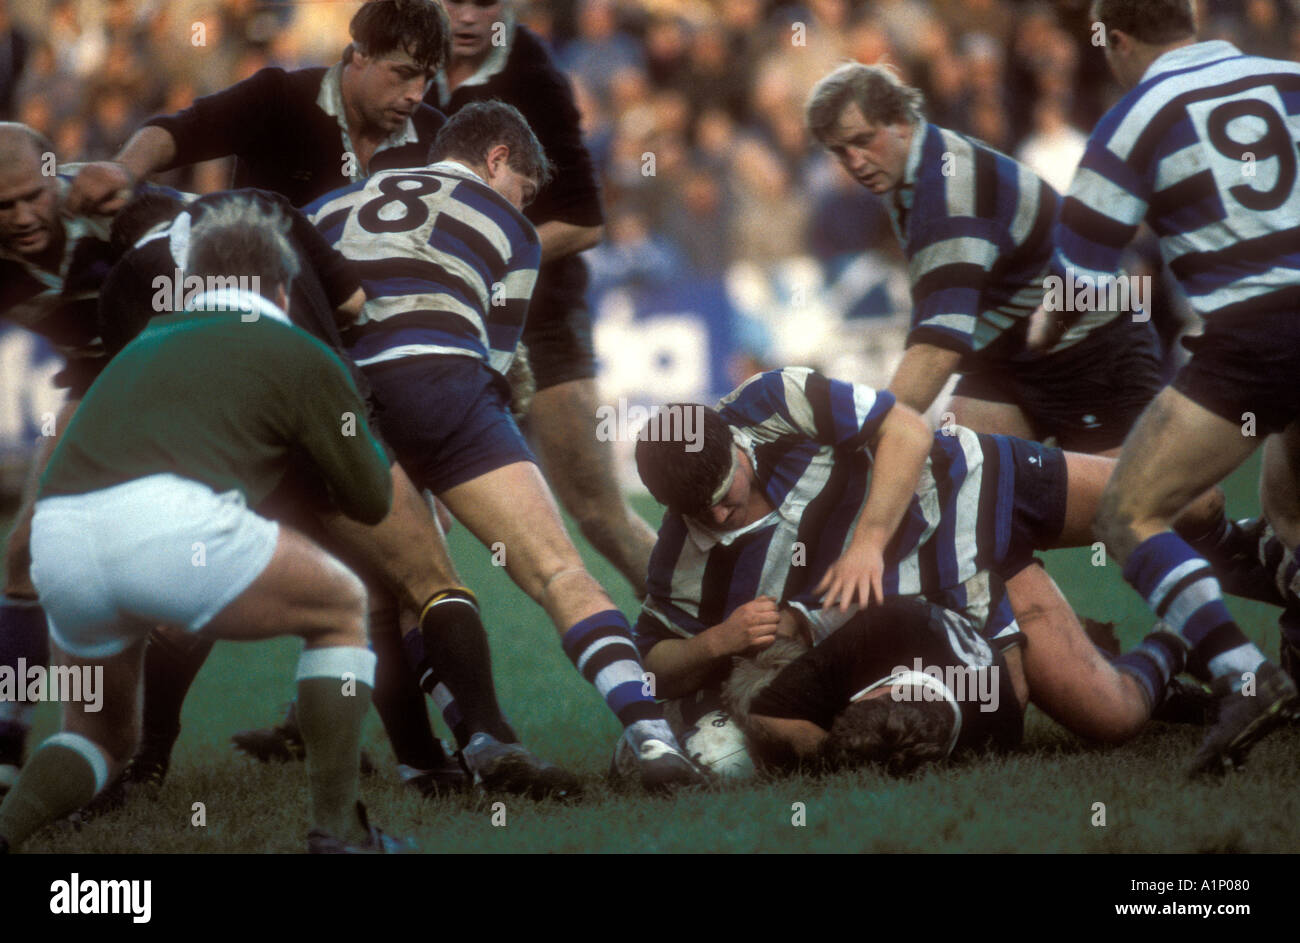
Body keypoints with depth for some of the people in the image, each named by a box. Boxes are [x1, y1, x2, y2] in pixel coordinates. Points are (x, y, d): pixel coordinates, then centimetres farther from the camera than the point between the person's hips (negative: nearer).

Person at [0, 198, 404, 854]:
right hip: (172, 525, -5)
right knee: (341, 610, 22)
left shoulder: (146, 346, 34)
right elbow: (370, 501, 23)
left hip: (56, 536, 5)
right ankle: (336, 830, 13)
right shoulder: (297, 355, 18)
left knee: (102, 734, 28)